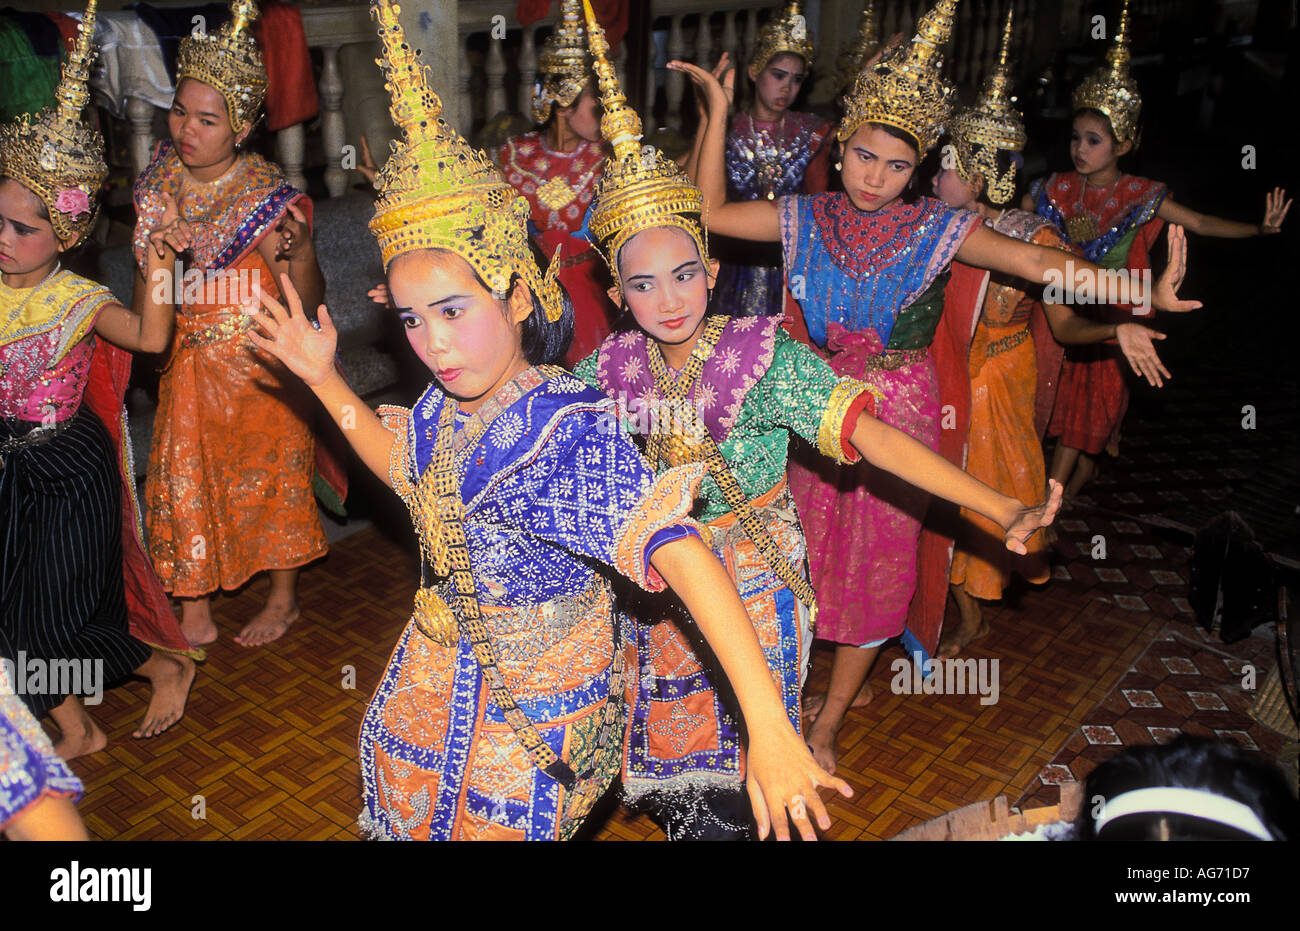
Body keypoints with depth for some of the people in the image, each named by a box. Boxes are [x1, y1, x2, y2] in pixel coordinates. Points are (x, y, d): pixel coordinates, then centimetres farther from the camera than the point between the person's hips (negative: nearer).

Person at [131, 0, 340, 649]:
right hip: (185, 368, 5)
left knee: (271, 478, 9)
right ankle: (194, 617, 26)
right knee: (183, 480, 10)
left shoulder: (268, 199, -17)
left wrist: (299, 249, -36)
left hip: (259, 369, -5)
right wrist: (156, 256, -6)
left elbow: (307, 301, -18)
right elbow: (144, 289, 15)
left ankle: (283, 599, 31)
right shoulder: (160, 183, 0)